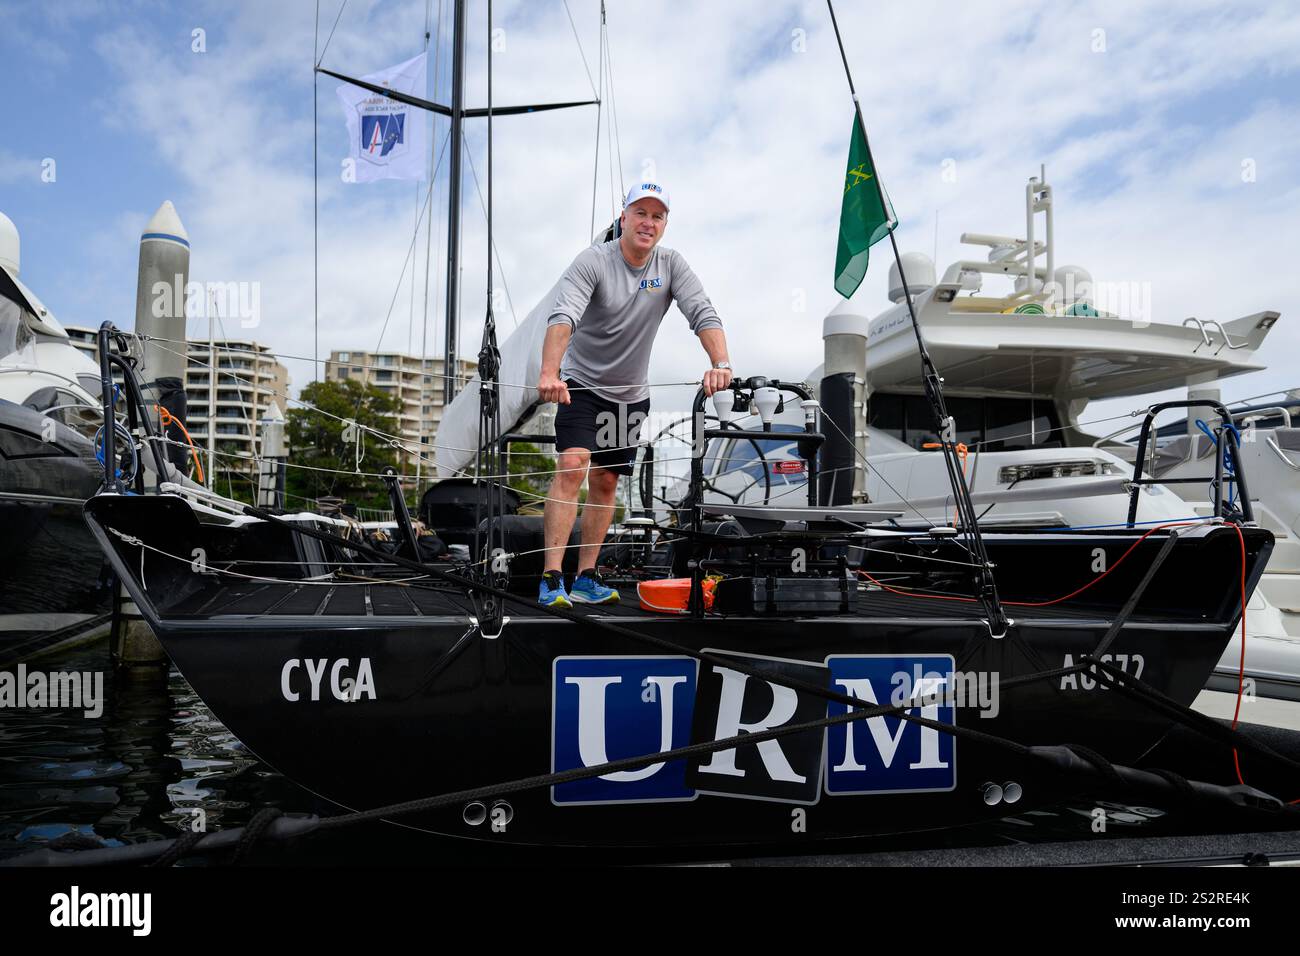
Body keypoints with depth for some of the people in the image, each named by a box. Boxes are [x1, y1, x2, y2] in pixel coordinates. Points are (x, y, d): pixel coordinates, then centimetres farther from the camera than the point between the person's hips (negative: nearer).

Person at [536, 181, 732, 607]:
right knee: (572, 466, -20)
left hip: (631, 393, 4)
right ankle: (551, 578, -19)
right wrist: (549, 373, -47)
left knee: (605, 482, 8)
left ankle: (586, 577, 17)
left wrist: (721, 364, -34)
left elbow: (704, 314, -14)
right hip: (582, 384, -4)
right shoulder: (593, 261, -16)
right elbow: (563, 316, -30)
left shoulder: (672, 265, -3)